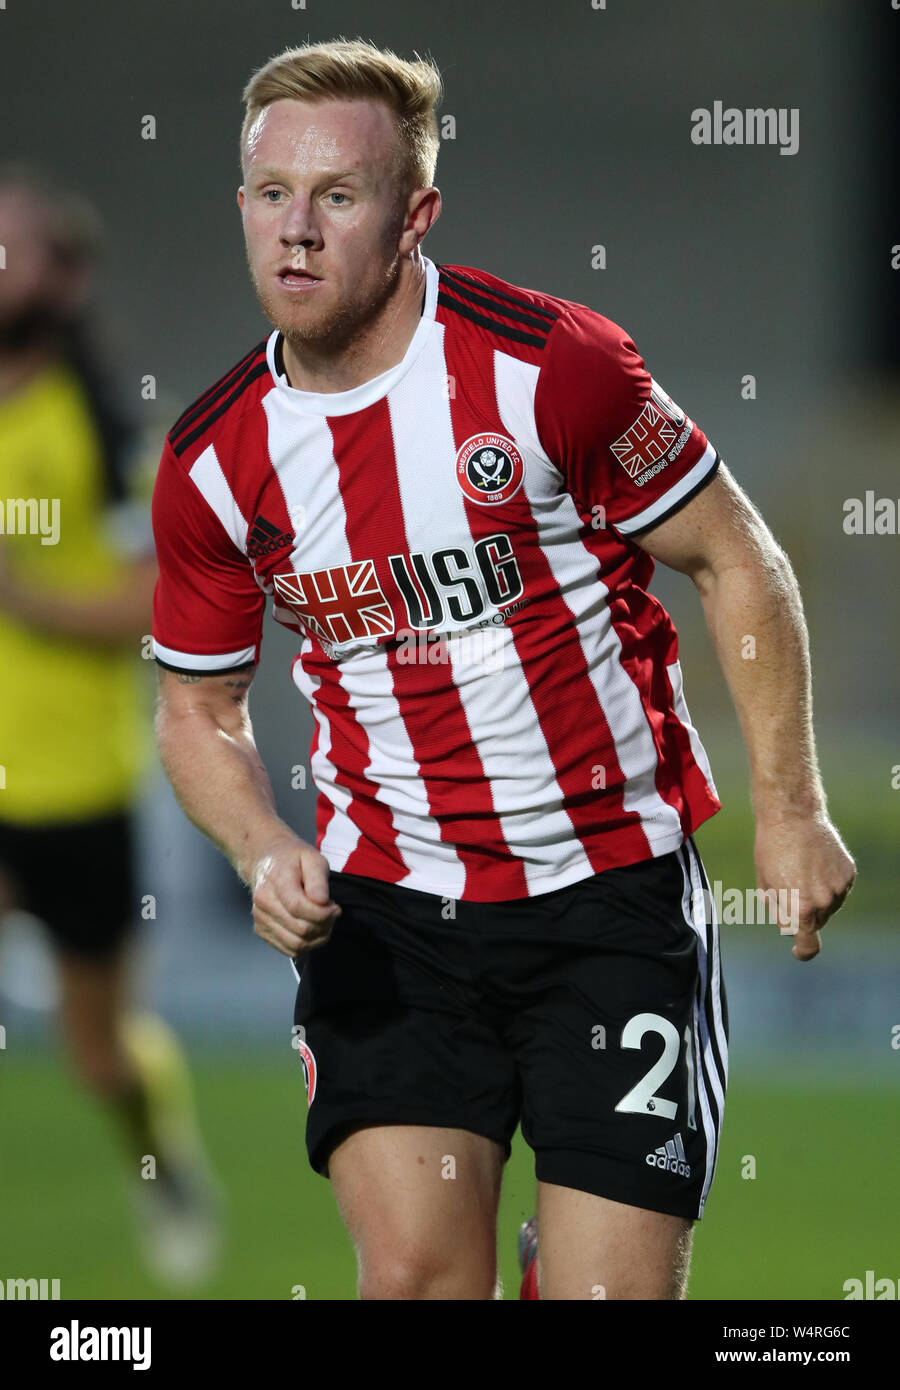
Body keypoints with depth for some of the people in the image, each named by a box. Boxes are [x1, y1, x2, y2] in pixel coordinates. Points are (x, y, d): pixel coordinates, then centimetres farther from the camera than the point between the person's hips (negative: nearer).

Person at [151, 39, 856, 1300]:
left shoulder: (549, 364, -13)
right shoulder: (214, 462, -2)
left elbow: (735, 560, -2)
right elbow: (201, 709, 12)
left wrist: (790, 808, -5)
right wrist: (266, 856, -8)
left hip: (614, 898, -2)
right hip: (382, 911, 2)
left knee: (610, 1290, -7)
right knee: (412, 1274, -12)